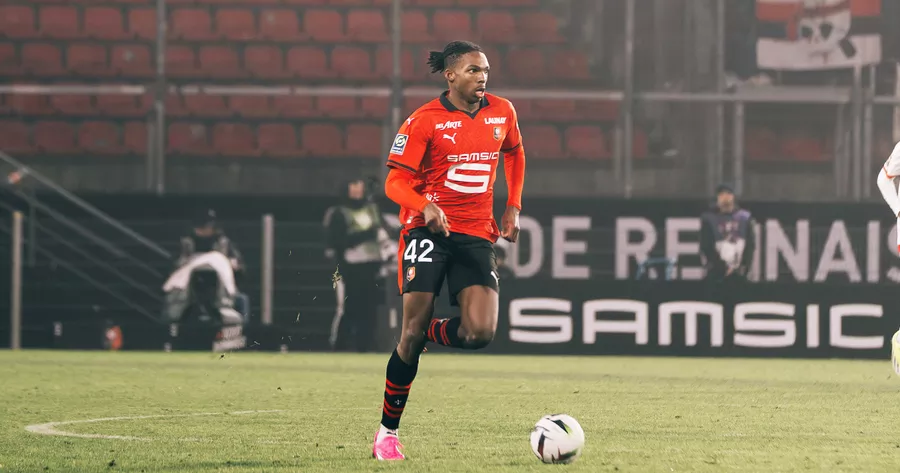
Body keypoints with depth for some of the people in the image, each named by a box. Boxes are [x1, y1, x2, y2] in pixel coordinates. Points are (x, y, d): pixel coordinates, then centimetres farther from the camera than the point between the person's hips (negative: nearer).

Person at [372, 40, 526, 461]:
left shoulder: (502, 112, 6)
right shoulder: (424, 121, -7)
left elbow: (514, 154, 27)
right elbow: (395, 182, -7)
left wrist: (513, 207, 16)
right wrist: (427, 207, -26)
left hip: (476, 235, 4)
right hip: (428, 231, -4)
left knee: (480, 332, -16)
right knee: (412, 332, -10)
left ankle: (430, 333, 19)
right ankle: (388, 430, 4)